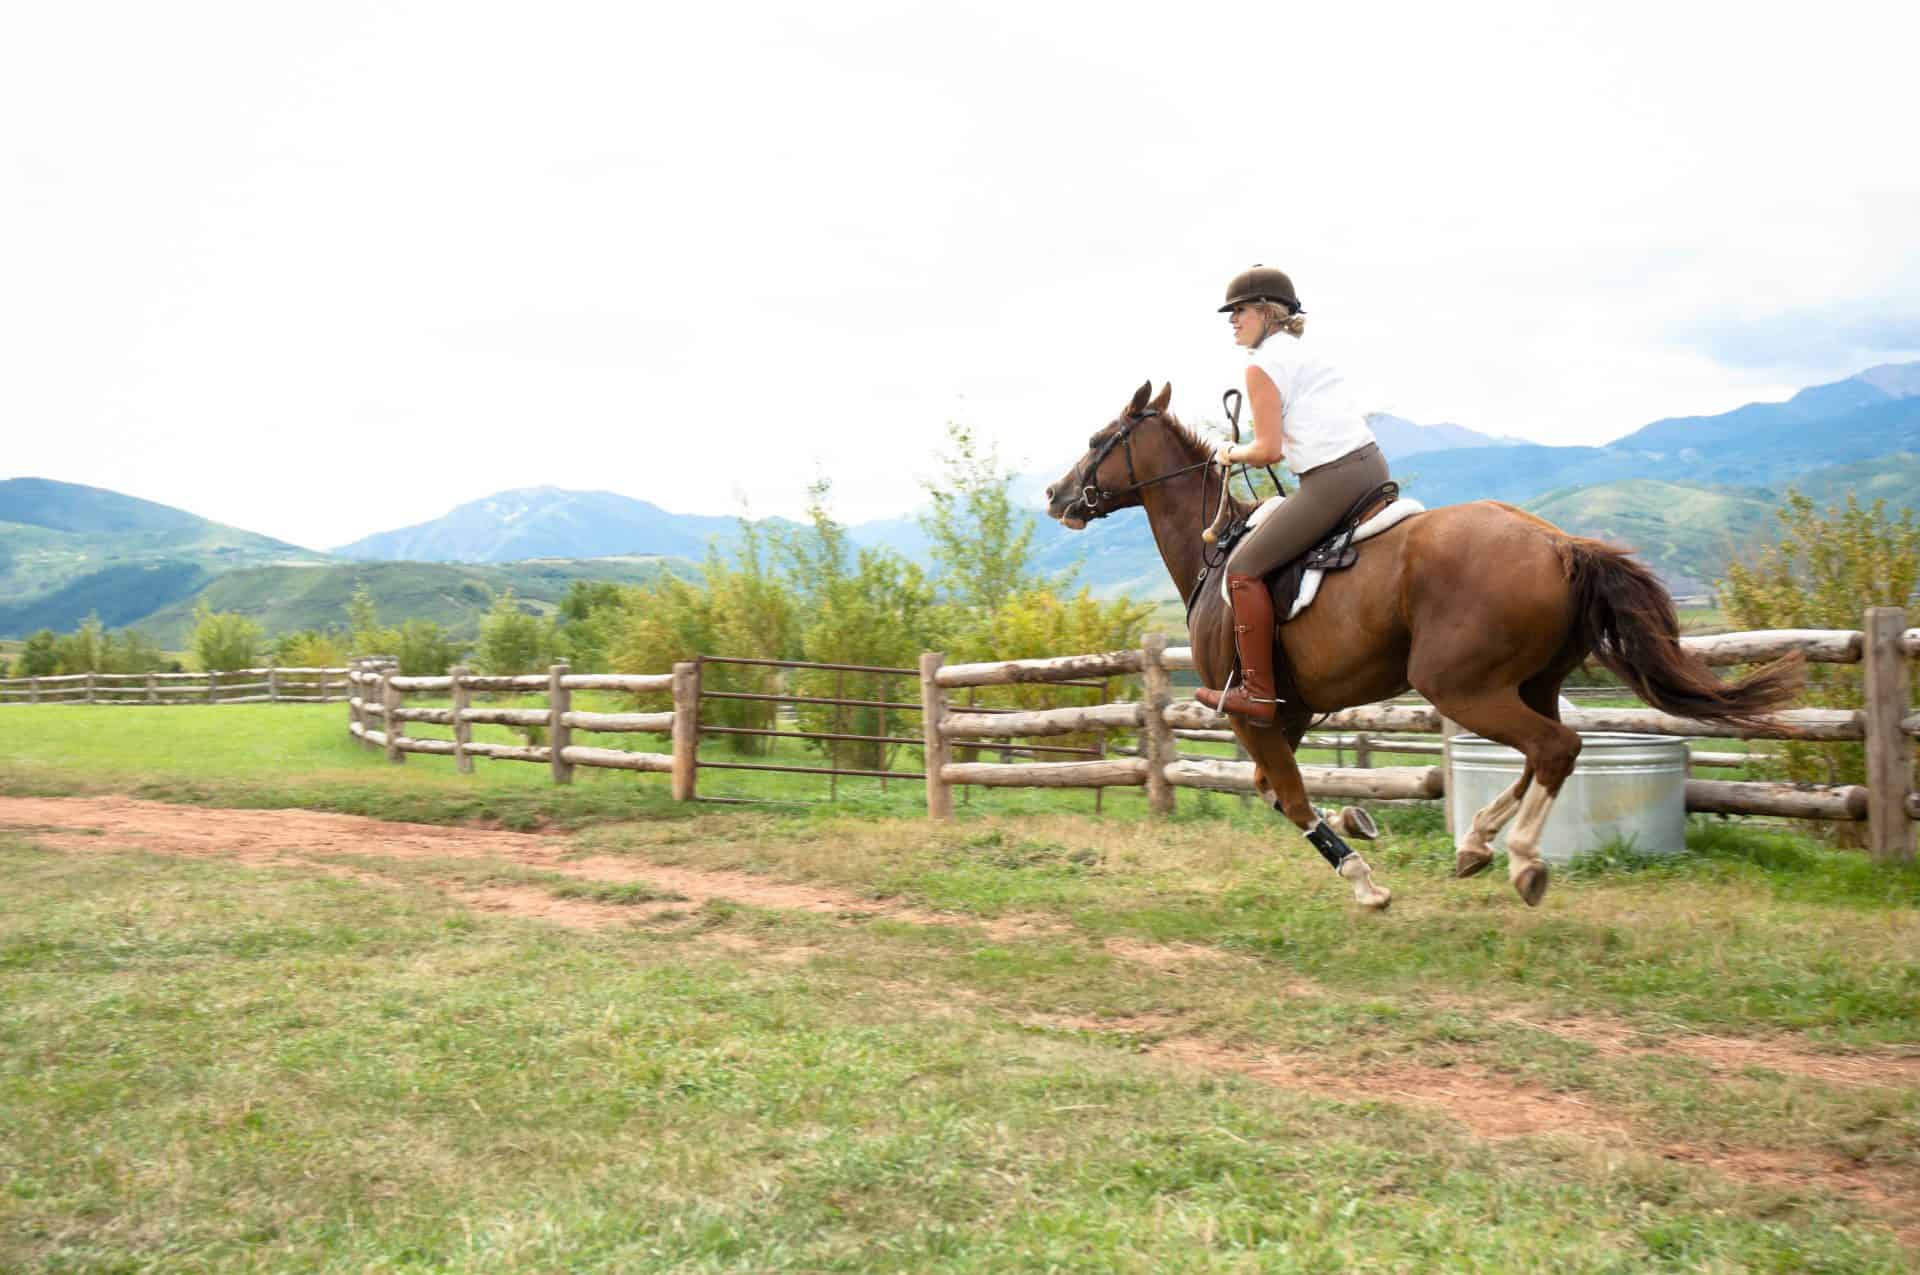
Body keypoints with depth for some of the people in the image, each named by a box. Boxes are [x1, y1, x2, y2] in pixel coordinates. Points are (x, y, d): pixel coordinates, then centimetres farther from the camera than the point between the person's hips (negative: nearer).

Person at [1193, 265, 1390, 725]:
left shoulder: (1262, 365, -5)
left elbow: (1269, 450, -10)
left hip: (1332, 481, -10)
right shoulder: (1310, 354, 22)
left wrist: (1232, 453, 9)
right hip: (1372, 467, 10)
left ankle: (1257, 693, -4)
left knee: (1244, 568, -4)